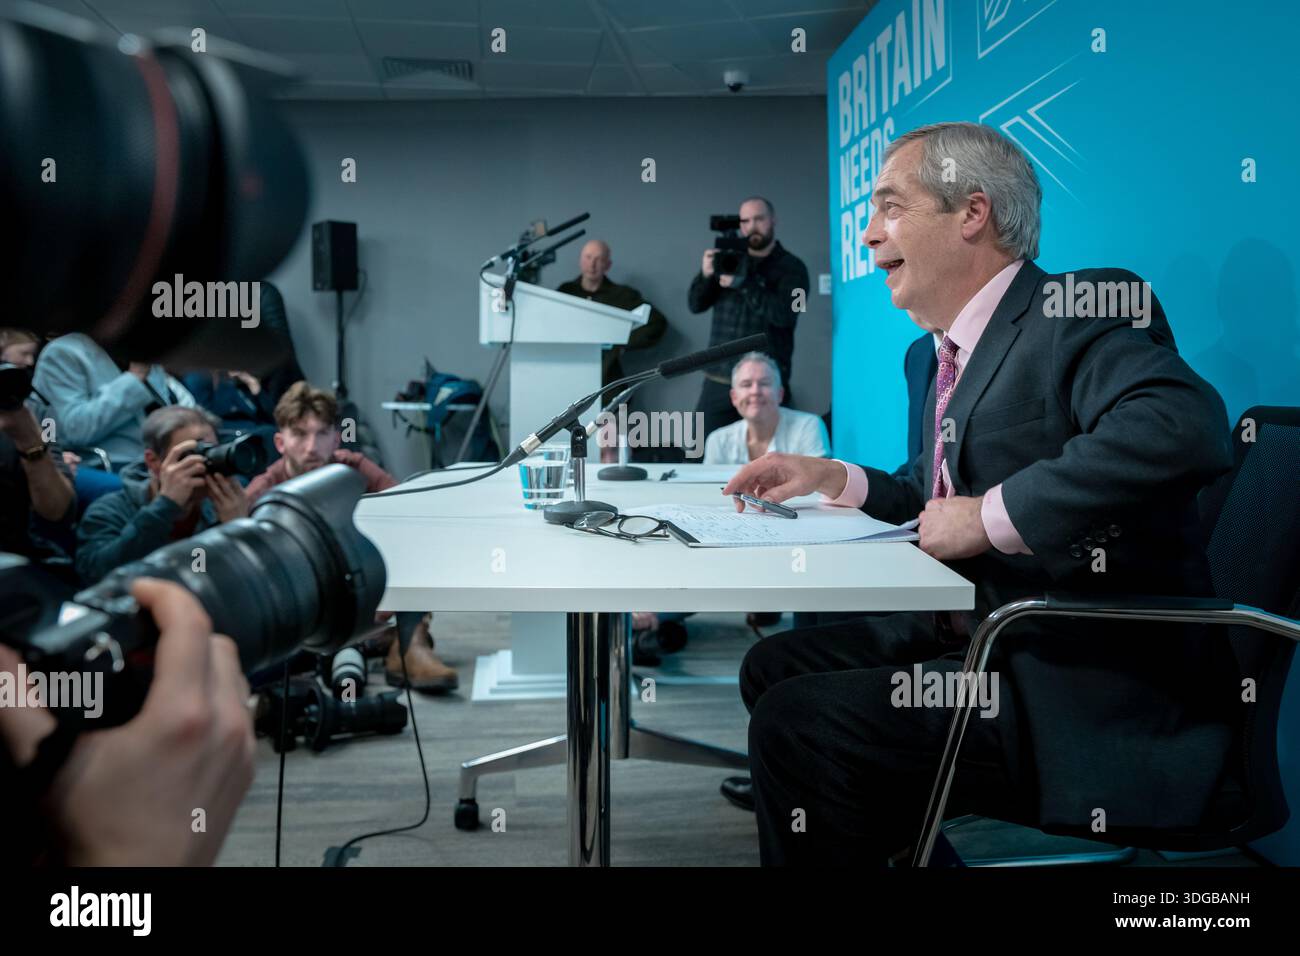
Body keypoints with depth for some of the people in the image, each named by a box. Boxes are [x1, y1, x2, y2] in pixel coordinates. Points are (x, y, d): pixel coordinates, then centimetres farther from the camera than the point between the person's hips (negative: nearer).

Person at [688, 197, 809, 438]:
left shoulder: (791, 267, 1)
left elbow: (785, 315, -15)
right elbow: (696, 305, 7)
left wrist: (742, 284, -18)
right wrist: (705, 275, -13)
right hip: (718, 379, 3)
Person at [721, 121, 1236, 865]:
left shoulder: (1080, 311, -14)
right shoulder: (953, 352, 14)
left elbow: (1187, 428, -33)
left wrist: (990, 517, -27)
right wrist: (833, 479, 10)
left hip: (1102, 696, -9)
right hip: (982, 637, 9)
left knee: (795, 723, -20)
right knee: (775, 666, 13)